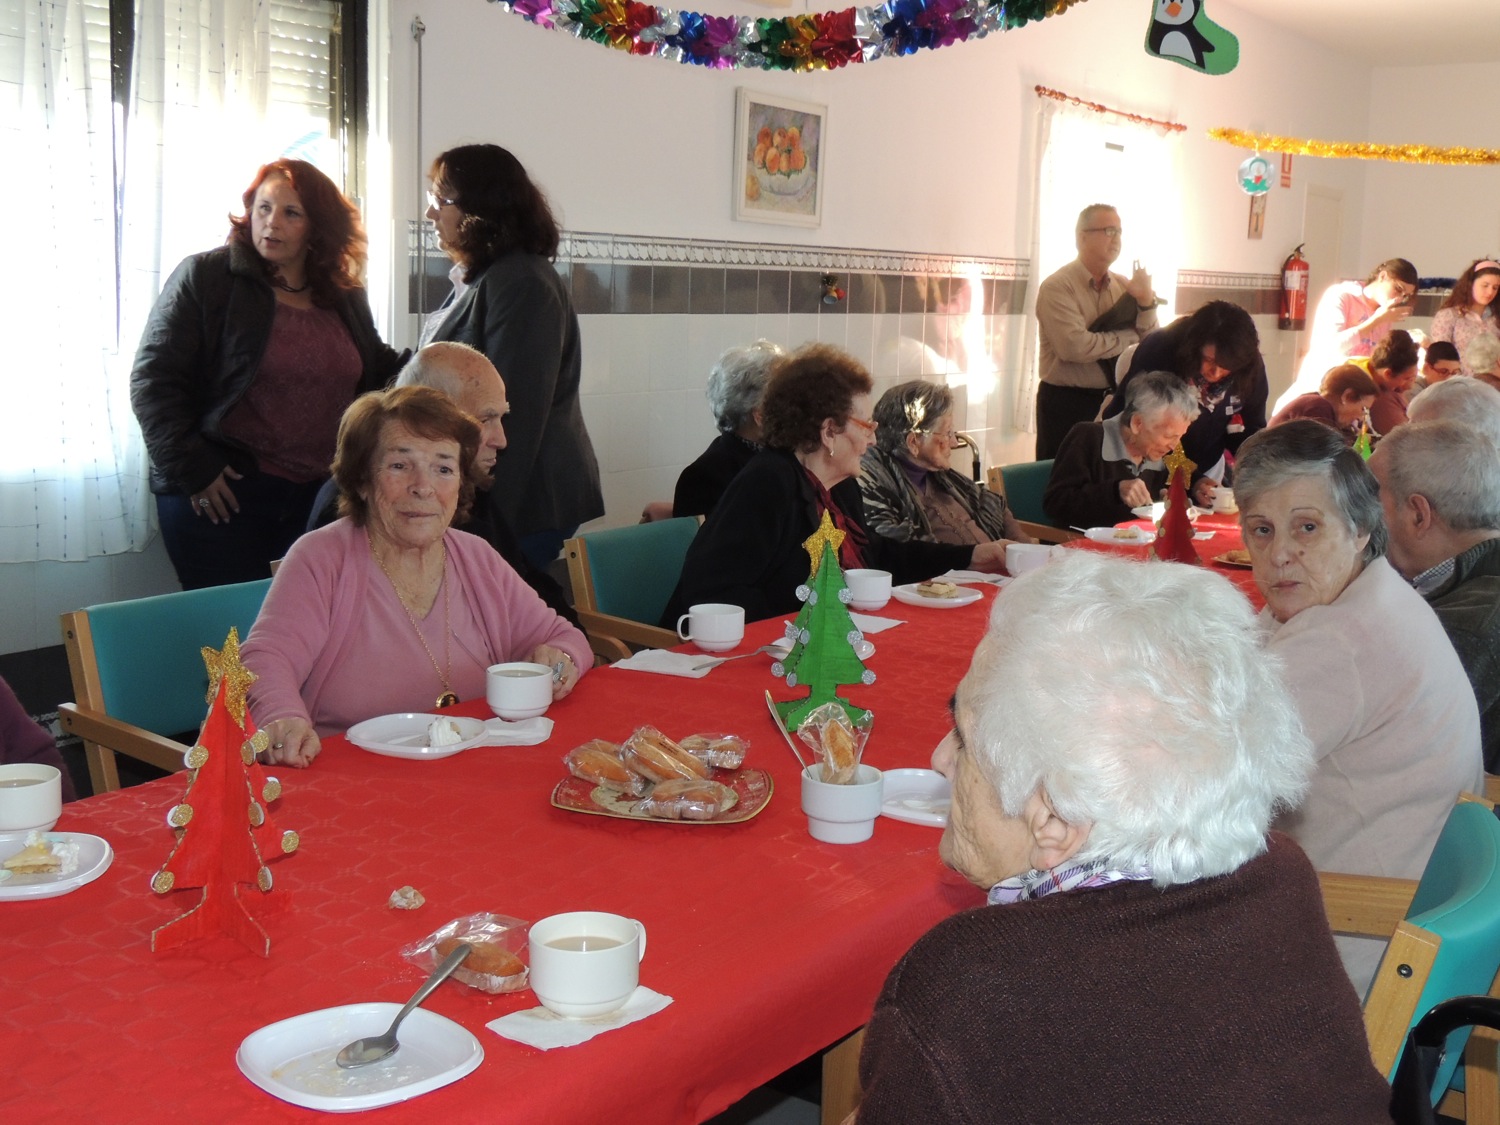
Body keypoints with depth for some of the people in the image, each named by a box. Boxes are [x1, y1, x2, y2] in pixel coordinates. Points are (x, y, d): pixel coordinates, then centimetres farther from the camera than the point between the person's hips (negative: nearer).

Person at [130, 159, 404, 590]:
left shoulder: (345, 298, 13)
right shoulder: (204, 276, -2)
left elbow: (379, 372, 26)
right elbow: (153, 379, -6)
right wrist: (191, 469, -11)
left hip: (319, 497, 5)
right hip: (220, 495, -4)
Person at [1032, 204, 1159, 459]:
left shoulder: (1124, 285, 7)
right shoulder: (1057, 287, -12)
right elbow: (1075, 346, -25)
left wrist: (1146, 302, -12)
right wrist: (1129, 337, -11)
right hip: (1066, 404, -6)